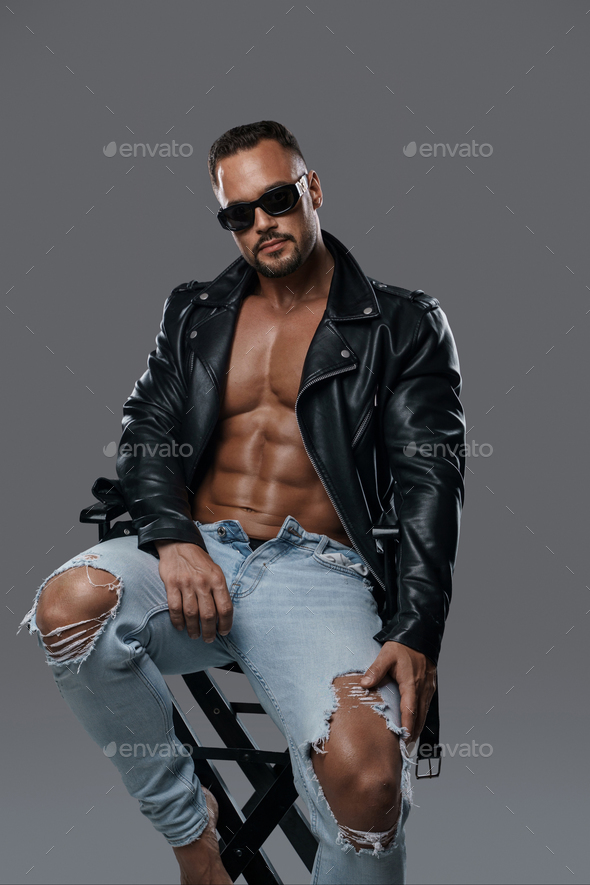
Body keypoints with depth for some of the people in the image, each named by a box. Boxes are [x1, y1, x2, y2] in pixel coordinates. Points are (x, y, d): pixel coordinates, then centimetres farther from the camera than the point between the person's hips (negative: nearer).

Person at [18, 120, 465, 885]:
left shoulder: (402, 325, 8)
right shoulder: (195, 313, 20)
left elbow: (429, 478, -2)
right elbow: (146, 432, 11)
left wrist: (417, 635, -17)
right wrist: (174, 537, -13)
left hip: (318, 571, -3)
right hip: (196, 552, 4)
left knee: (366, 774, -33)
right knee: (71, 603, -31)